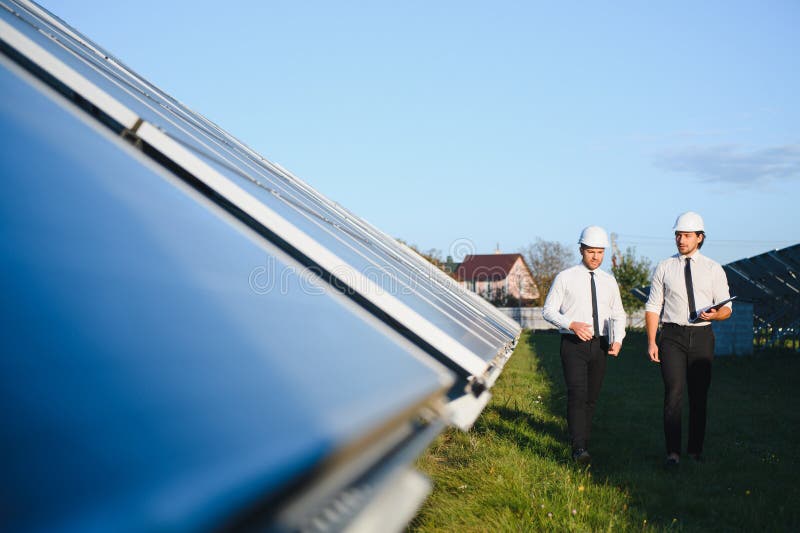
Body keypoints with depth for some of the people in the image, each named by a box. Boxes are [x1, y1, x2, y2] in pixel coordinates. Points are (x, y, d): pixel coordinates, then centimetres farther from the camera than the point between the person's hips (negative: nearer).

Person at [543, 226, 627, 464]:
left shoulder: (609, 281, 10)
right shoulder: (565, 278, -2)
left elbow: (618, 315, 16)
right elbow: (548, 310, -3)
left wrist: (618, 340, -2)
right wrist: (572, 325, -19)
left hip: (600, 345, 5)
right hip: (573, 345, -4)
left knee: (592, 398, 11)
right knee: (577, 395, -16)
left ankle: (583, 439, 27)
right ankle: (579, 448, -20)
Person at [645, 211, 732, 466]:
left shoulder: (713, 270, 6)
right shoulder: (664, 268, 5)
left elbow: (726, 308, 7)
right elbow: (653, 306, 3)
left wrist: (714, 314, -17)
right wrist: (651, 342, -6)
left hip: (702, 335, 1)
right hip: (672, 335, -1)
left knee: (700, 396, 8)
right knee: (673, 393, -10)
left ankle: (695, 450, 19)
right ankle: (672, 452, -8)